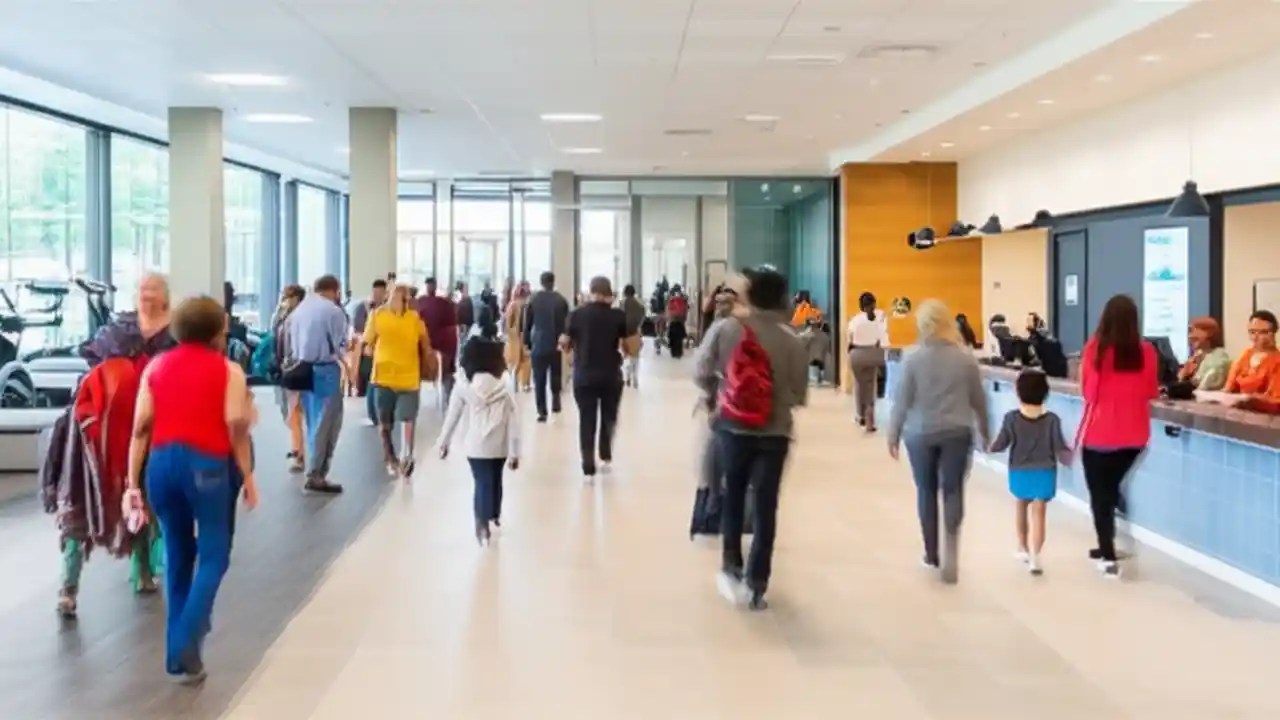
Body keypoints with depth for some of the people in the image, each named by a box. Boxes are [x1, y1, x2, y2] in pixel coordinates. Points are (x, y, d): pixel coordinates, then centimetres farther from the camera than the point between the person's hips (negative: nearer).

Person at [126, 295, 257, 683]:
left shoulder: (155, 367, 13)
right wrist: (248, 477, 1)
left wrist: (132, 481, 8)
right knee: (213, 557, 4)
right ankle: (186, 644, -13)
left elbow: (141, 426, 7)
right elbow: (236, 428, -6)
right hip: (206, 464, -5)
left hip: (162, 462, 5)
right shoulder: (228, 370, 1)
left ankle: (177, 652, 20)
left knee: (177, 556, 16)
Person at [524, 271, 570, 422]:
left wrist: (527, 343, 8)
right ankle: (555, 401, 9)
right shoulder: (562, 300, -1)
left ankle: (542, 411, -2)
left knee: (539, 381, 2)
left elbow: (527, 323, 1)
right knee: (555, 376, 18)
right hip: (556, 345, 1)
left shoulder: (533, 300, -2)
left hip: (538, 345, -1)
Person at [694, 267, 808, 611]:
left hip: (731, 427, 2)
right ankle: (756, 584, 7)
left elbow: (701, 373, -4)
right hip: (773, 432, -1)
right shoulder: (791, 340, -9)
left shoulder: (724, 328, -8)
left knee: (733, 495, 21)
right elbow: (799, 394, -6)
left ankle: (731, 567, 27)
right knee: (766, 505, 6)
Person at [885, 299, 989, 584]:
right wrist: (985, 432, 18)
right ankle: (951, 548, -16)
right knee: (953, 490, 3)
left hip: (920, 433, 0)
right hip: (957, 432, 1)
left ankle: (931, 553, 20)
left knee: (926, 491, 12)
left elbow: (902, 400, -5)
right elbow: (978, 399, 5)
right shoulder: (966, 357, -3)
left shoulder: (913, 358, -8)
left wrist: (893, 435, 5)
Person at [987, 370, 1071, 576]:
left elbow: (999, 445, -5)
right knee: (1038, 512, -3)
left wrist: (990, 446, 16)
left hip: (1019, 472, 1)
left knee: (1021, 506, 24)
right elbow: (1059, 448, -7)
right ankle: (1034, 556, -16)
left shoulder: (1011, 418, -10)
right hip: (1044, 472, -1)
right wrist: (1068, 458, 12)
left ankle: (1024, 549, 36)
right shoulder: (1052, 420, -9)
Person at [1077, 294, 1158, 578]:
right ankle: (1106, 547, 31)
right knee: (1111, 489, 22)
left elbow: (1087, 390, -3)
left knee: (1099, 494, 9)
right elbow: (1151, 392, 5)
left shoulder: (1094, 348, -13)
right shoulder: (1146, 351, -6)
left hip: (1099, 434, -3)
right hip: (1133, 435, 3)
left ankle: (1109, 557, 5)